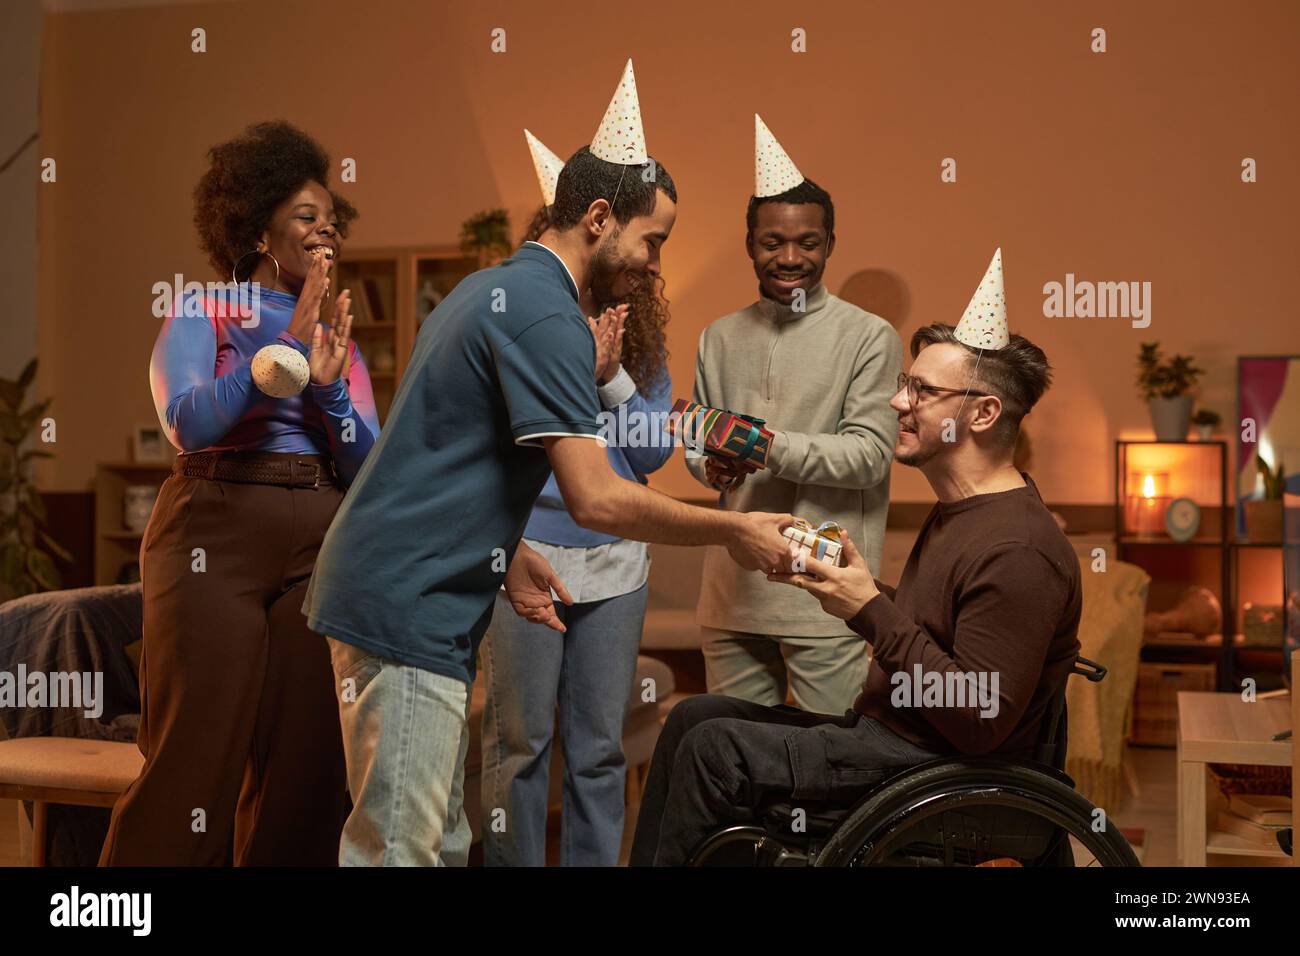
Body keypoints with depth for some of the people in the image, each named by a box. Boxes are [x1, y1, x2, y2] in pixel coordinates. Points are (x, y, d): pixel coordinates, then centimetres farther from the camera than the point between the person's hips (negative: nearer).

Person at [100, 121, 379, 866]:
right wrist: (285, 343, -16)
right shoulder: (202, 313, 5)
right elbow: (189, 425, -13)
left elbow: (369, 469, 8)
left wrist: (329, 385, -8)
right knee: (197, 755, -6)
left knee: (306, 759, 1)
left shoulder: (340, 334, 17)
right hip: (217, 533, -4)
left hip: (321, 545, 5)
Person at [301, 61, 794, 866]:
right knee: (398, 849, -6)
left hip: (412, 598, 10)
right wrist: (735, 530, -10)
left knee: (441, 842, 14)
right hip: (408, 609, -10)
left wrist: (505, 553, 17)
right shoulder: (546, 314, -16)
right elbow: (597, 499, -21)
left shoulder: (493, 287, 16)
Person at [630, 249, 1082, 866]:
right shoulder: (958, 513, 12)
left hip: (937, 767, -10)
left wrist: (871, 608, -23)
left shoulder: (1017, 551, -22)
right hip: (884, 734, 11)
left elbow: (980, 722, -26)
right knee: (695, 715, 8)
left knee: (714, 749, -18)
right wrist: (840, 583, 3)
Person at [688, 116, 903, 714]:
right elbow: (698, 448, 17)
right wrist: (713, 466, -6)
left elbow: (870, 454, -9)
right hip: (732, 592, 5)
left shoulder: (869, 337, -2)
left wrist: (770, 446, -20)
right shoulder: (720, 338, 15)